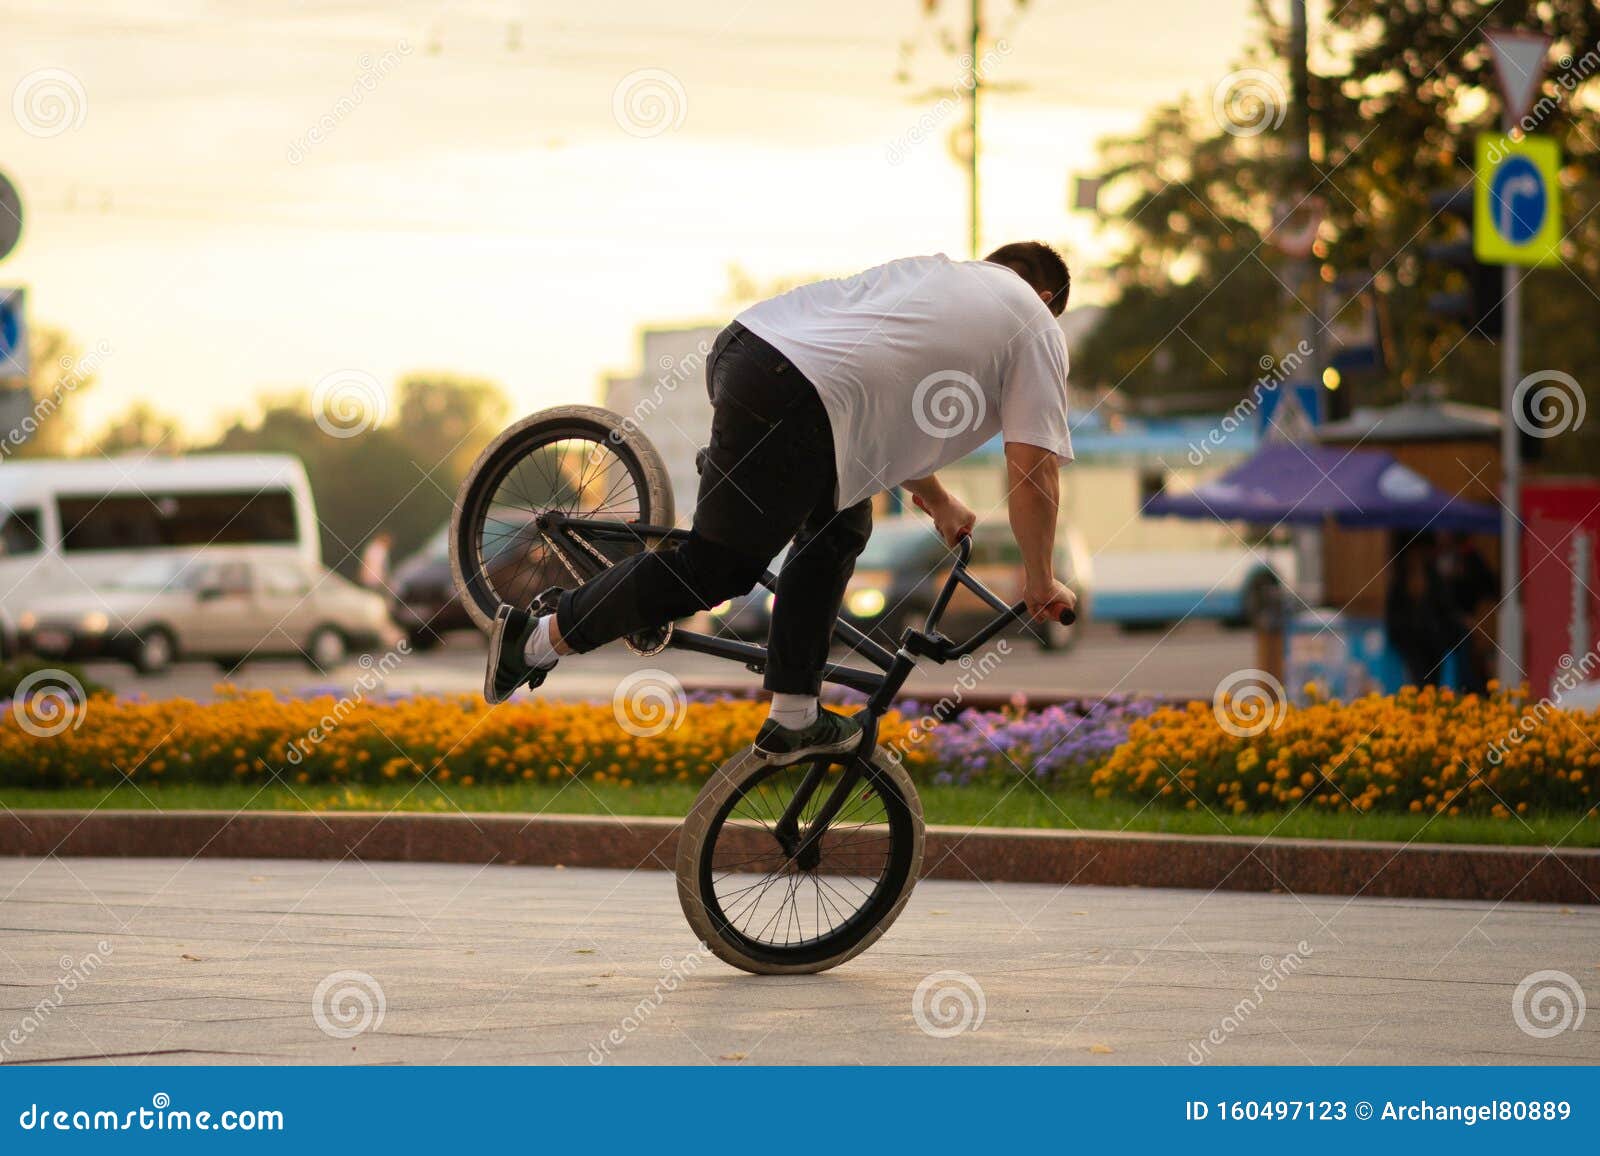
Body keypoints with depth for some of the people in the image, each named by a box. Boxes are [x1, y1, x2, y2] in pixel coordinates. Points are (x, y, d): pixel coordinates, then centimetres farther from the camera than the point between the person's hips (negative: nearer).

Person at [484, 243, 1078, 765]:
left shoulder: (935, 269, 34)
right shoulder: (1036, 328, 13)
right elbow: (1034, 470, 7)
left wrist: (937, 500, 49)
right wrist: (1040, 583, 19)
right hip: (797, 407, -9)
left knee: (842, 525, 23)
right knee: (713, 569, 1)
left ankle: (794, 720, 24)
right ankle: (538, 638, 7)